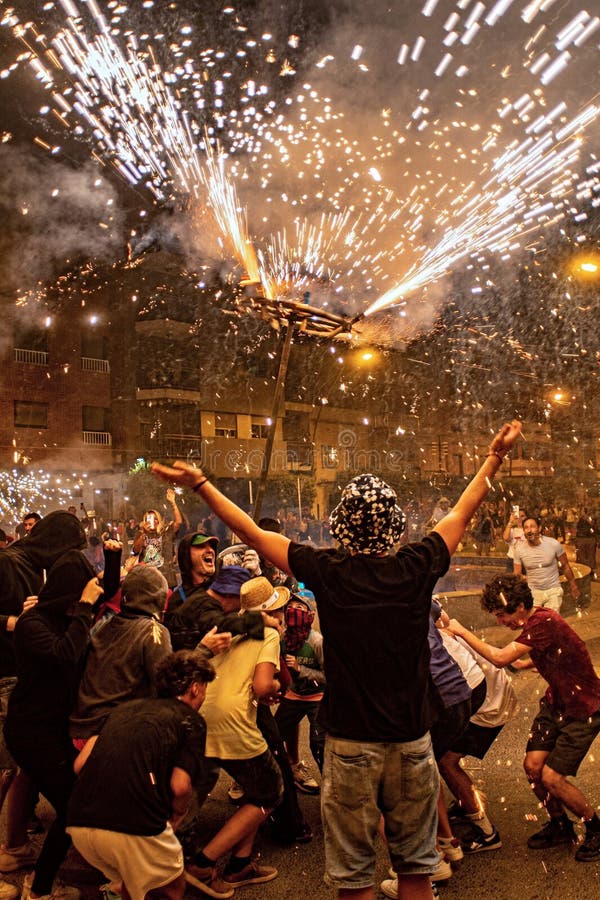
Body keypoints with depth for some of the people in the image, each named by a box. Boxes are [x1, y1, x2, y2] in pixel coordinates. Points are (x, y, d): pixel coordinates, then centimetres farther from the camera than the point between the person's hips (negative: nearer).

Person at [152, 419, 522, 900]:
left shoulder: (327, 571, -13)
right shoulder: (416, 568, -9)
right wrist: (496, 456, 20)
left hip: (351, 741, -2)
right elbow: (461, 513, 6)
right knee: (415, 860, 18)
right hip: (411, 739, 2)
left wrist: (201, 483, 5)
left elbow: (251, 531, -5)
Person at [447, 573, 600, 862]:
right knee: (532, 765, 0)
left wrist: (461, 631, -26)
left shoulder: (544, 622, -30)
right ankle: (561, 826, 24)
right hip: (555, 701, 8)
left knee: (552, 777, -9)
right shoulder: (533, 621, -1)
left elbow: (500, 658, -35)